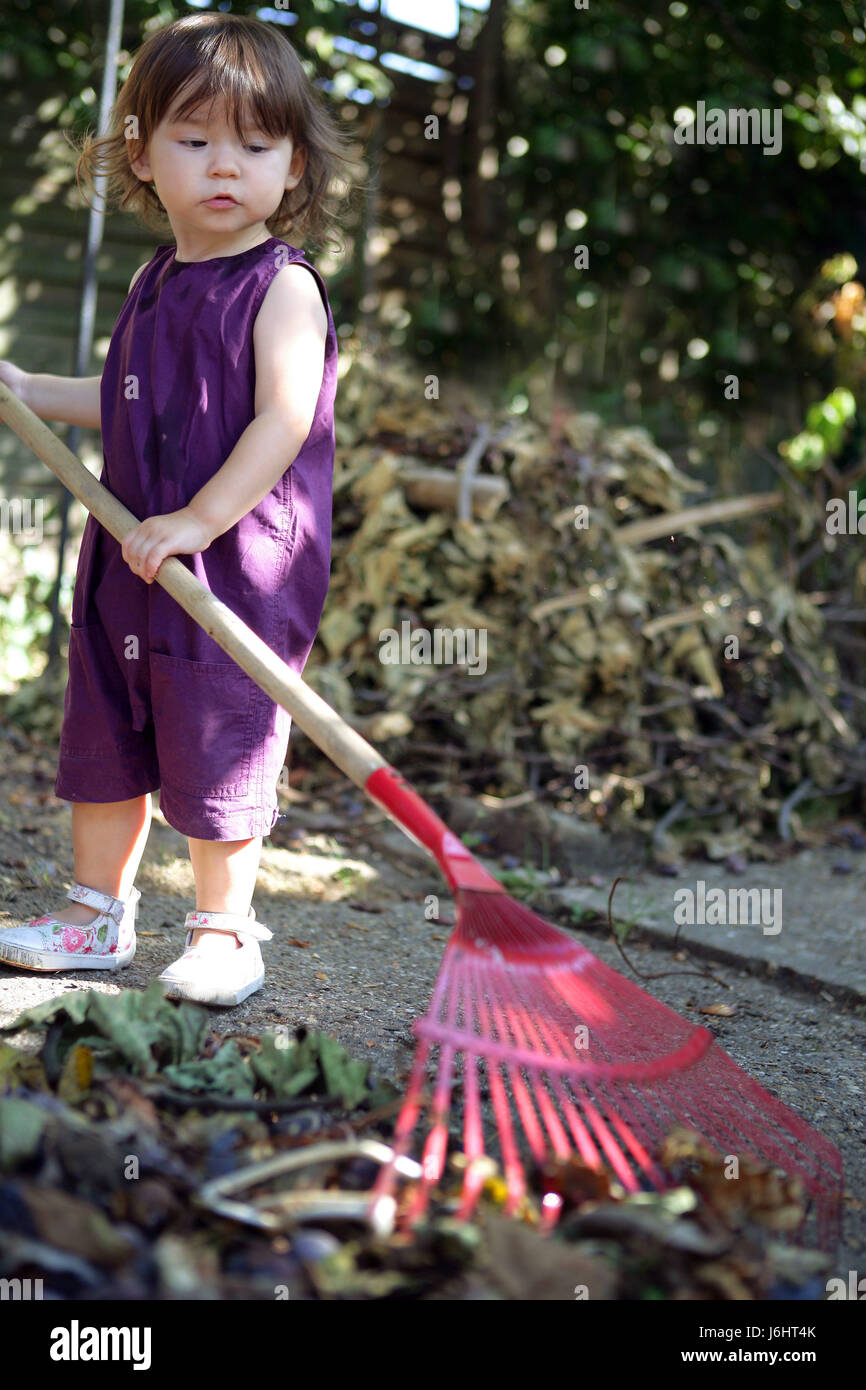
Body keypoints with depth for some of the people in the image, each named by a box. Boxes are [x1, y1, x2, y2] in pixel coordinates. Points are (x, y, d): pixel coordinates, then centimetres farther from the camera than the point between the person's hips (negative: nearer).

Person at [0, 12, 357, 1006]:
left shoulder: (282, 289, -10)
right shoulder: (154, 285, 12)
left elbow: (282, 420, -20)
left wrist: (198, 521, -28)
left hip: (238, 568, -7)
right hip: (130, 560, 8)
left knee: (219, 746, 1)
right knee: (103, 737, 14)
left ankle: (223, 930, 18)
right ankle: (97, 914, 29)